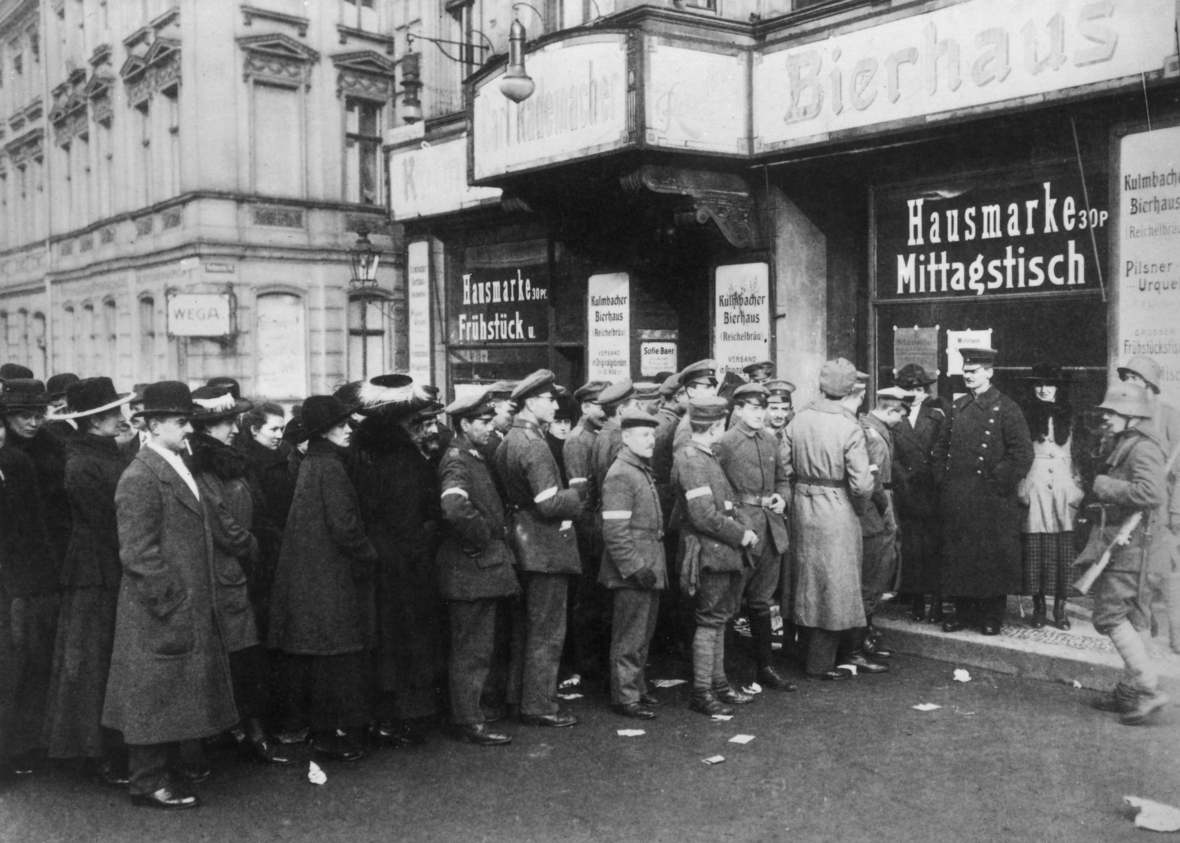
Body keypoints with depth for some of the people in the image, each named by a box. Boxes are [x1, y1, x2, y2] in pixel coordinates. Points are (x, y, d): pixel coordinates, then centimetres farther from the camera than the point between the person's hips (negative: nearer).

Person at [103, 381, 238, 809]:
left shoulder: (178, 467, 11)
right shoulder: (140, 478, -18)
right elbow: (139, 553, -21)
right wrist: (170, 601, -20)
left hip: (190, 608, 9)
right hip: (159, 613, -9)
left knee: (179, 690, 19)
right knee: (155, 694, 2)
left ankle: (176, 763, 32)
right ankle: (149, 783, 13)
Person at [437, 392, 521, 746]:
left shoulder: (474, 457, 14)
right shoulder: (457, 460, -17)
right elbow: (455, 508, -35)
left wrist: (494, 537, 11)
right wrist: (483, 538, -22)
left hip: (484, 568, 10)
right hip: (472, 569, -10)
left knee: (479, 647, 20)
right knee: (472, 650, -2)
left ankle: (469, 712, 32)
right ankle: (470, 723, 7)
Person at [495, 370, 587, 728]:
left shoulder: (509, 440, 11)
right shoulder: (533, 444, -19)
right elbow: (550, 504, -24)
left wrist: (571, 497, 12)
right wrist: (579, 494, -6)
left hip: (524, 545, 10)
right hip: (546, 547, -10)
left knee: (528, 626, 19)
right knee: (547, 630, 0)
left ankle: (519, 697, 29)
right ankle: (539, 706, 7)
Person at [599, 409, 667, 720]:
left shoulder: (643, 471, 14)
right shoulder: (620, 475, -16)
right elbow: (615, 532, -21)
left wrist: (653, 566, 16)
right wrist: (637, 568, -22)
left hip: (648, 571, 9)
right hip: (631, 575, -9)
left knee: (643, 635, 18)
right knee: (629, 637, 0)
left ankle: (637, 687, 29)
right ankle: (625, 697, 8)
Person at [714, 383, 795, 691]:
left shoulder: (770, 440, 12)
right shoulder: (724, 443, -8)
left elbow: (783, 478, 22)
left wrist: (781, 497, 3)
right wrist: (736, 513, -17)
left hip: (771, 529, 6)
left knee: (761, 601, 14)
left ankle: (766, 666, 23)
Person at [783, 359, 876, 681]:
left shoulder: (799, 419, -2)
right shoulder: (849, 427, -17)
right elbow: (862, 484, -19)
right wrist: (859, 506, -1)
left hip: (803, 506, 6)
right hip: (837, 510, -5)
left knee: (809, 579, 19)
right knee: (835, 584, 7)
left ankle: (814, 653, 32)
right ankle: (820, 664, 13)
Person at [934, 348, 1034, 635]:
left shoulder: (1005, 408, -5)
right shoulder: (958, 407, 12)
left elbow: (1022, 454, -9)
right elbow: (941, 446, 19)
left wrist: (998, 483, -12)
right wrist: (942, 479, 8)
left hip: (990, 499, -5)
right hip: (956, 500, 5)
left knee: (993, 557, 2)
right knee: (958, 555, 9)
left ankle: (992, 615, 13)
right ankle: (964, 611, 19)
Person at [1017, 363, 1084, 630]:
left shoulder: (1069, 416, 10)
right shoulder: (1026, 416, 5)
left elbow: (1077, 455, 12)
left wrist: (1078, 488, 5)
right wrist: (1021, 489, -1)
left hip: (1063, 488, 1)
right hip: (1034, 488, -1)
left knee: (1063, 550, -1)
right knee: (1034, 548, -2)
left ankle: (1060, 607, 7)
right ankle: (1038, 605, 8)